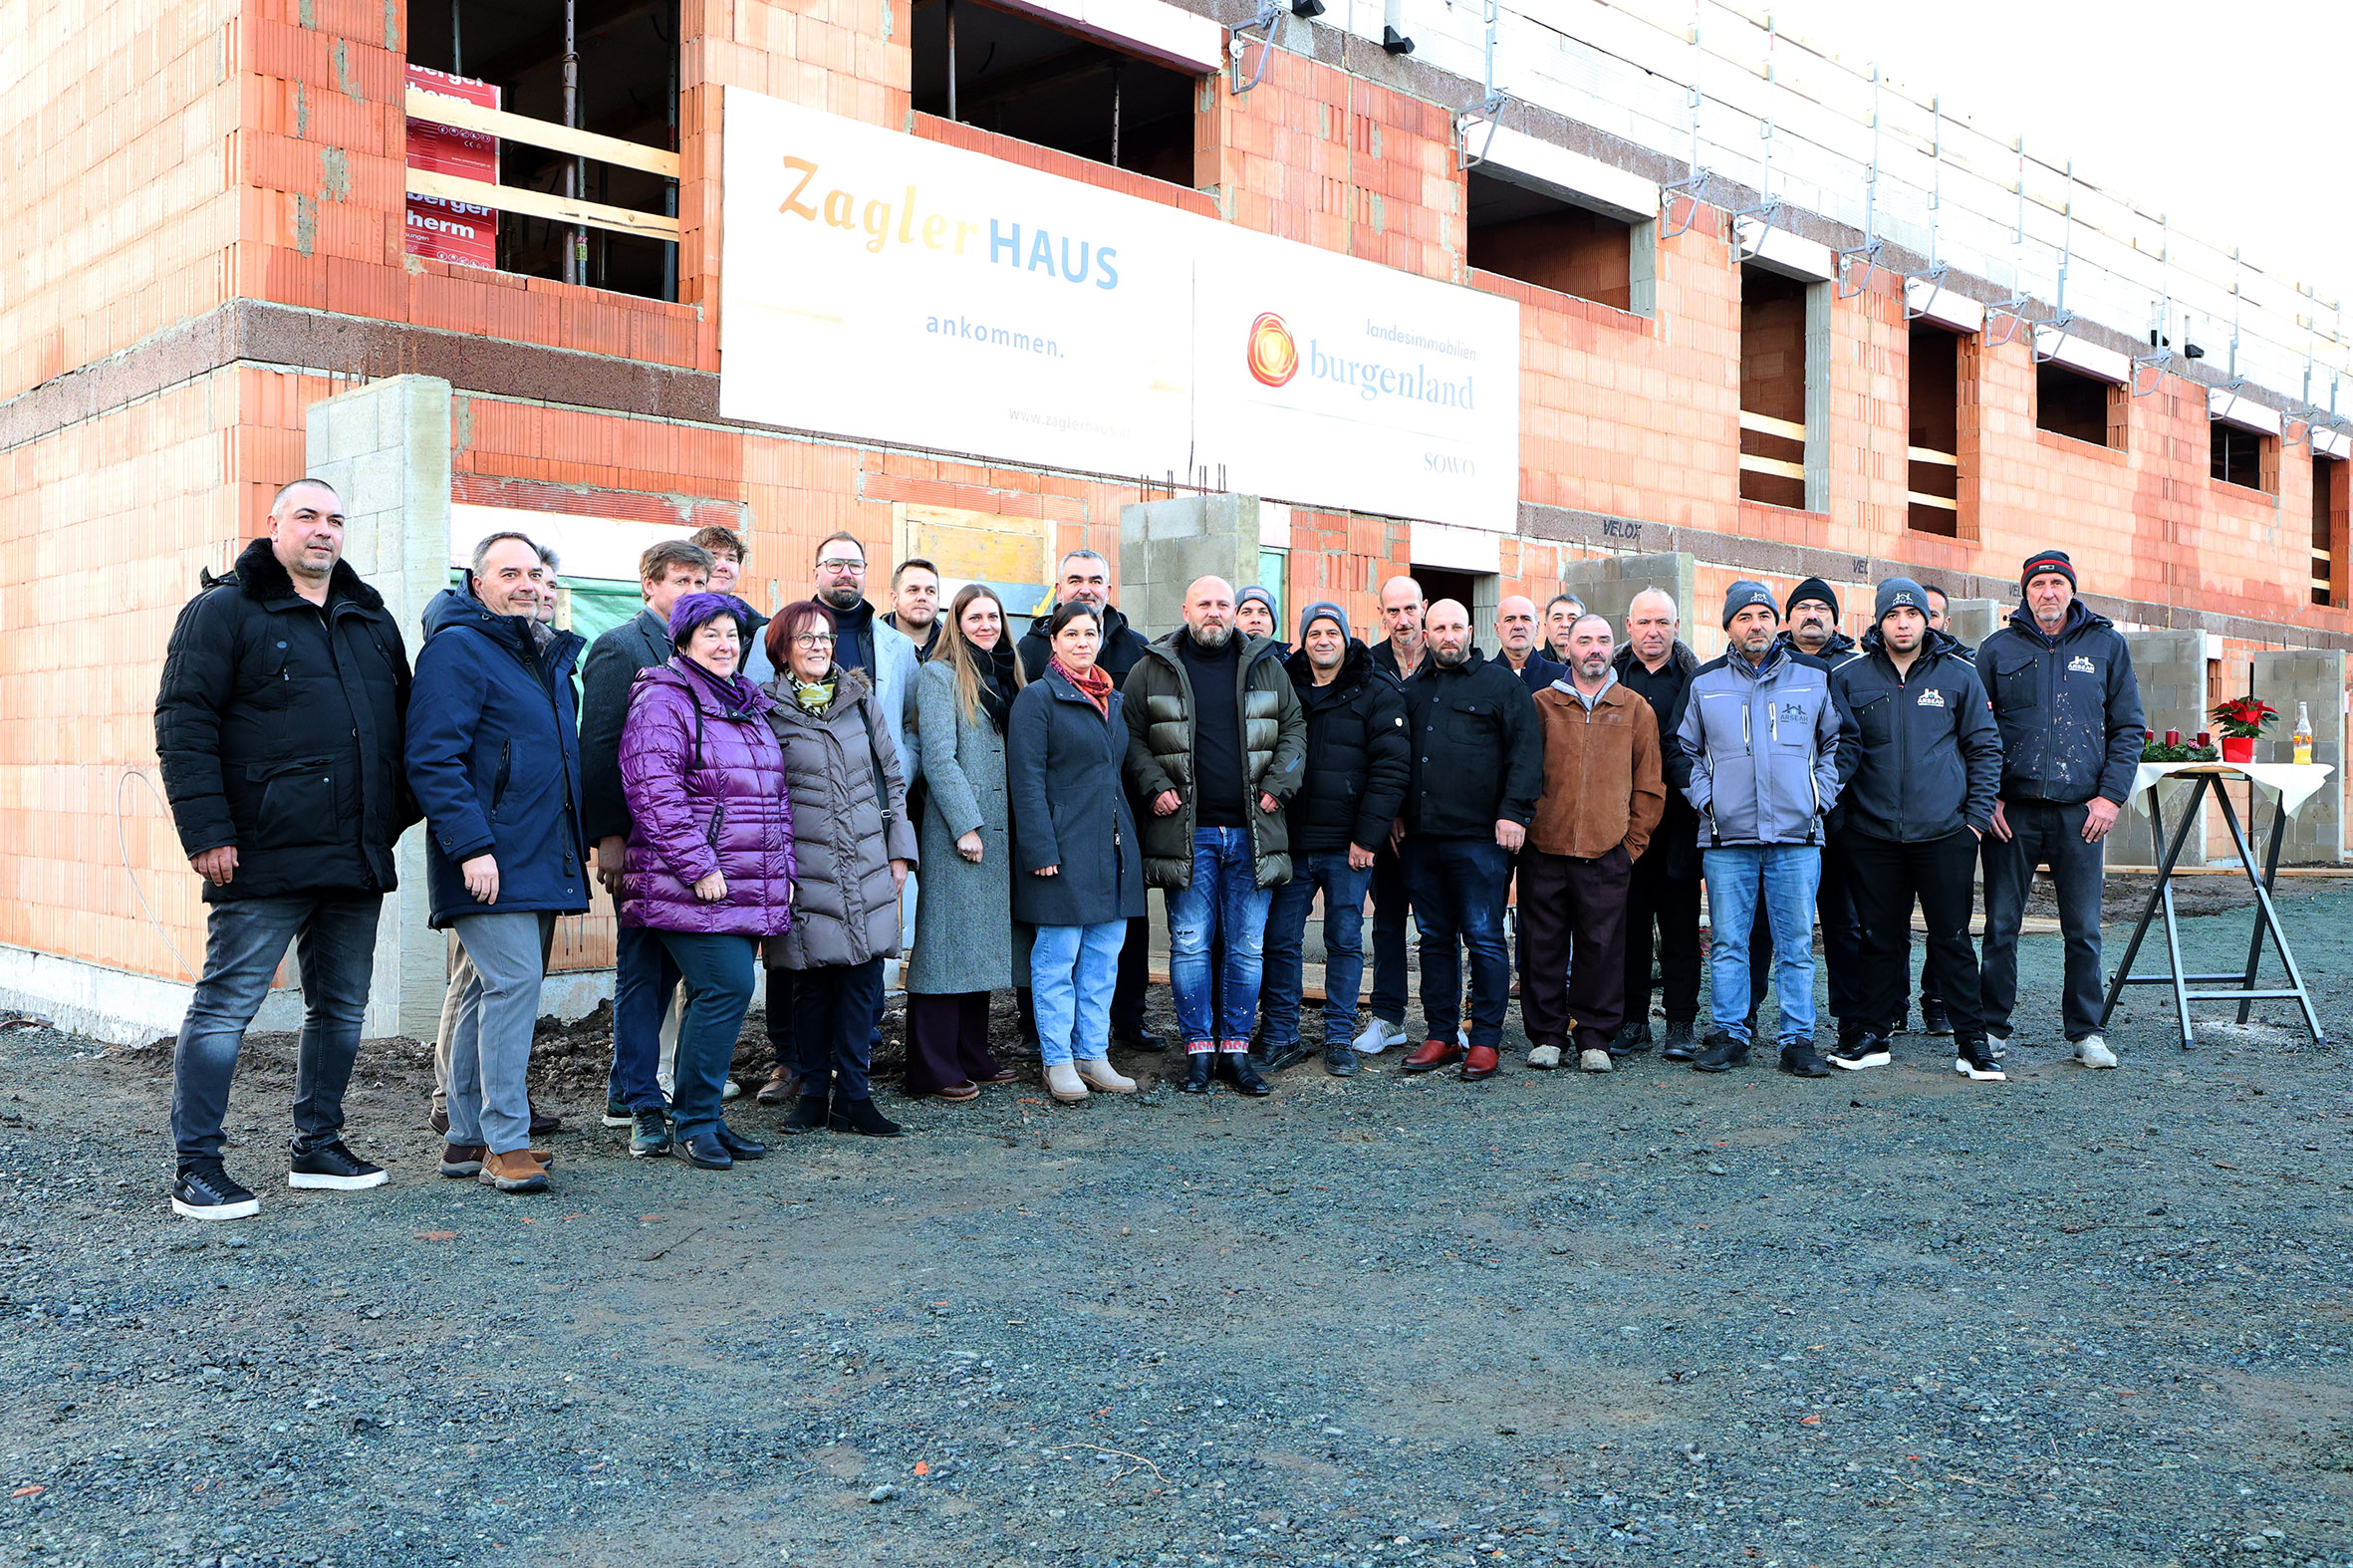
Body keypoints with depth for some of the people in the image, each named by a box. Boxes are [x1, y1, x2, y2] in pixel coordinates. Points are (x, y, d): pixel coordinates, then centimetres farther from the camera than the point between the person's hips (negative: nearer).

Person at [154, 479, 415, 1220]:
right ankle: (195, 1166, 5)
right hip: (266, 856, -6)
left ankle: (317, 1145, 25)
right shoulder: (224, 611, -2)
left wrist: (401, 817, 16)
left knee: (341, 1004, 12)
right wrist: (207, 830, -16)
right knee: (226, 1005, -3)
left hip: (357, 856, 7)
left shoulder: (371, 618, 17)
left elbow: (402, 723, 23)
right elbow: (183, 725, -9)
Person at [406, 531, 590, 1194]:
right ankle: (505, 1143, -6)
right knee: (514, 981, -13)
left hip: (538, 858, 9)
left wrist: (580, 840, 21)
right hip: (490, 861, -8)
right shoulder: (457, 648, -8)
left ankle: (467, 1137, 20)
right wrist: (472, 846, -23)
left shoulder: (551, 655, 18)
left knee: (494, 988, 12)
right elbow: (432, 760, -16)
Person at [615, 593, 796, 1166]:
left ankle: (701, 1117, 17)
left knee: (722, 995, 8)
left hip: (749, 890, 8)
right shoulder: (662, 703, -7)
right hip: (689, 887, -8)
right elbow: (655, 794, -16)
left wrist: (783, 870, 16)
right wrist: (698, 866, -19)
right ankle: (693, 1123, -3)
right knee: (726, 987, -14)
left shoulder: (750, 706, 20)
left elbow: (774, 795, 24)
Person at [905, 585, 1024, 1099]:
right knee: (948, 942, -5)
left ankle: (973, 1057, 20)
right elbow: (938, 756, -12)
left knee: (983, 942, 12)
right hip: (957, 831, -7)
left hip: (1000, 834, 7)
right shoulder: (940, 676, -5)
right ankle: (934, 1069, 0)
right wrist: (966, 825, -17)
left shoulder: (1006, 676, 17)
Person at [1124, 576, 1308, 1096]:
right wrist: (1154, 786, -6)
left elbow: (1293, 728, 13)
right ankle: (1198, 1049, 10)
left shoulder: (1266, 667, 11)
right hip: (1186, 831, -2)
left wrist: (1277, 785, 0)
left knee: (1248, 946, 4)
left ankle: (1235, 1048, 14)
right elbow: (1131, 737, 7)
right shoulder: (1152, 670, 5)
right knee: (1190, 944, 0)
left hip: (1252, 830, 2)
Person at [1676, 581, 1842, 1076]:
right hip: (1727, 836, 0)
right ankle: (1729, 1036, 11)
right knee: (1728, 944, 3)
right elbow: (1684, 750, 16)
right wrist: (1704, 798, 4)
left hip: (1797, 835, 0)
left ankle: (1798, 1040, 9)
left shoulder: (1814, 677, 8)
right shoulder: (1704, 683, 8)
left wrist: (1820, 796, 5)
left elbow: (1835, 743, 15)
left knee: (1797, 944, 2)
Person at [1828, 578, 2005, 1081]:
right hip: (1873, 834, 1)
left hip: (1945, 833, -1)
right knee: (1880, 939, 8)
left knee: (1952, 938, 1)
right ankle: (1874, 1035, 17)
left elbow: (1985, 747, 9)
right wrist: (1831, 796, -6)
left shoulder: (1960, 676, 6)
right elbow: (1841, 745, 7)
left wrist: (1977, 813, 1)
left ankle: (1971, 1041, 9)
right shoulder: (1849, 678, 6)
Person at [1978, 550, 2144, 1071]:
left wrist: (2111, 795, -3)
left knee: (2083, 929, 3)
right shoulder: (1998, 649, 6)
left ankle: (2086, 1032, 14)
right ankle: (1992, 1027, 13)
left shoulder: (2107, 645, 8)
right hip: (2011, 809, 0)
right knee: (2001, 924, 4)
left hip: (2082, 810, 0)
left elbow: (2127, 727, 8)